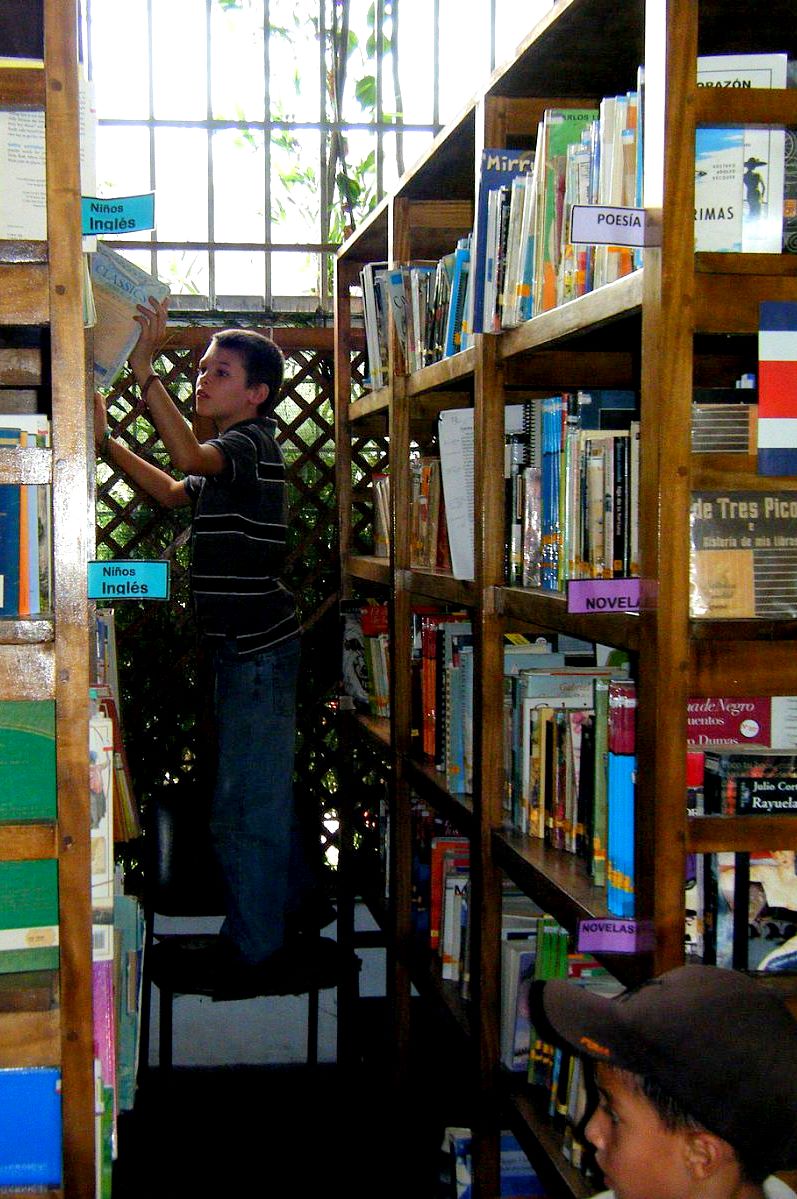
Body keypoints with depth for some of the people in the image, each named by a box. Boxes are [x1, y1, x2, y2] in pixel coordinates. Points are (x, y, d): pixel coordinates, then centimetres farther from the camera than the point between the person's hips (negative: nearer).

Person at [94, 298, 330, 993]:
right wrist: (106, 441, 12)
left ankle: (254, 952, 3)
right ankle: (293, 904, 36)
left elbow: (190, 458, -32)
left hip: (258, 650, -10)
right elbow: (173, 491, 23)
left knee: (243, 805, -5)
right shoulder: (230, 455, 18)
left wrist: (146, 375, -34)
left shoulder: (254, 442, -13)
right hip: (243, 646, 10)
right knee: (266, 793, 21)